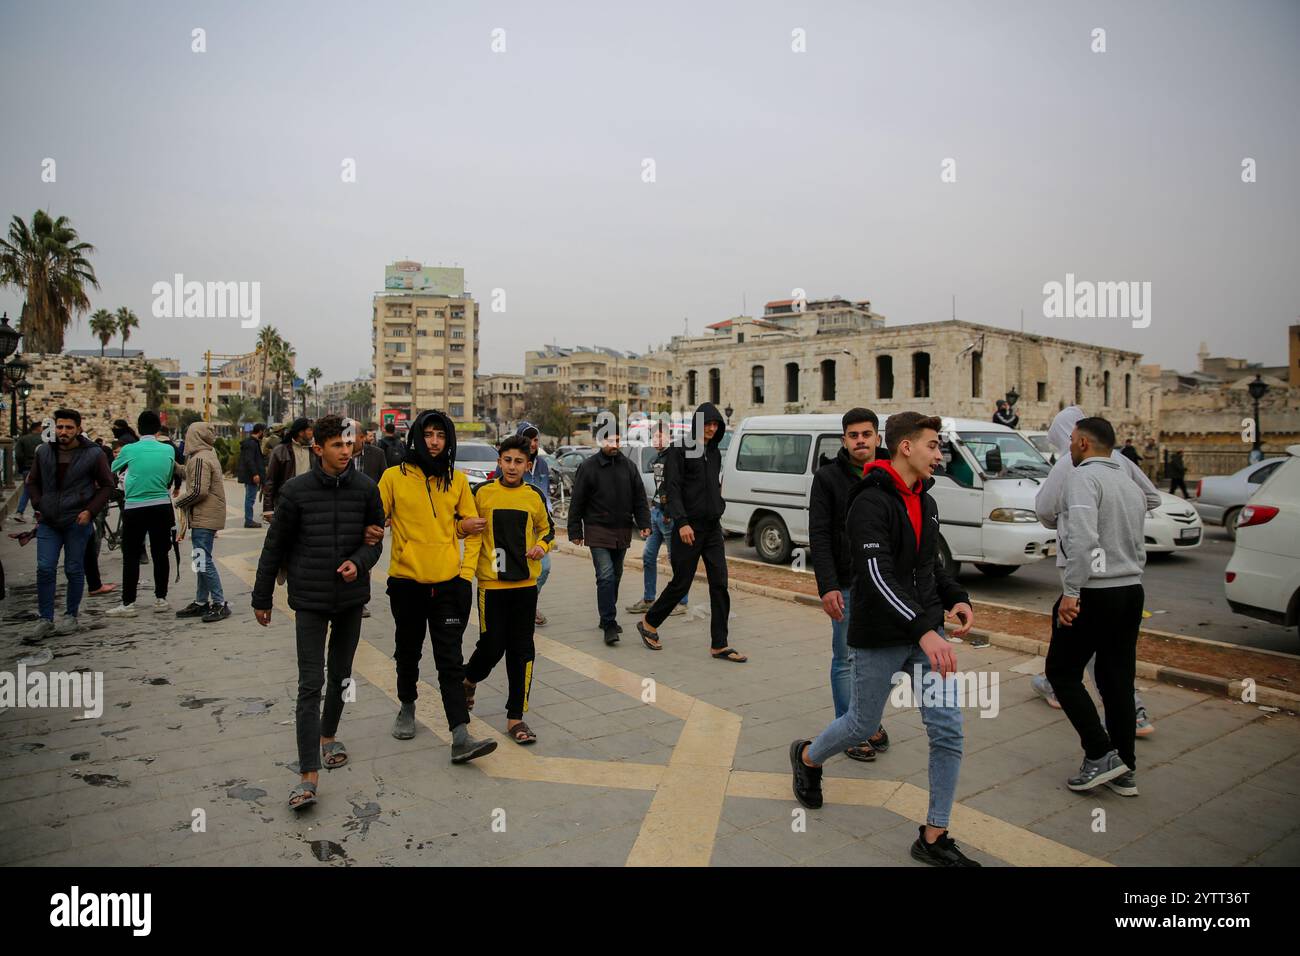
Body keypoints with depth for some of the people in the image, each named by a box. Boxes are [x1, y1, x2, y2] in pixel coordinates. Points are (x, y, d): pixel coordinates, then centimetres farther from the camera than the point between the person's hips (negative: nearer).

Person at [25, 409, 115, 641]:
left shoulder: (93, 454, -4)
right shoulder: (43, 451, 6)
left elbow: (107, 485, 1)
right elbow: (33, 482, 18)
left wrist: (90, 510, -9)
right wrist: (38, 506, 3)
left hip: (77, 522, -3)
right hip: (48, 522, 3)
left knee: (74, 570, 5)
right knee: (45, 569, -2)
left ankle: (71, 616, 19)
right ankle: (45, 620, 6)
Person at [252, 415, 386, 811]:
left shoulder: (365, 488, -2)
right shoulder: (296, 490, -8)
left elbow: (375, 539, 6)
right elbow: (274, 547, 0)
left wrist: (359, 562, -16)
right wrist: (262, 598, 6)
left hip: (351, 598, 3)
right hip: (310, 599, -3)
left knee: (340, 675, 17)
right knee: (311, 685, -6)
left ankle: (328, 735, 40)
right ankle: (309, 775, -4)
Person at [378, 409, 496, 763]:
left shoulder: (457, 480, 3)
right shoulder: (394, 476, -3)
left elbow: (473, 527, 8)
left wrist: (467, 570, -1)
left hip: (449, 584, 0)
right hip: (406, 582, 0)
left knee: (451, 661, -2)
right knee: (408, 653, 18)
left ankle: (461, 737, -4)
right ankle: (407, 708, 43)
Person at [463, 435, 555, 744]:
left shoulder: (534, 495, 4)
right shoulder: (482, 492, -3)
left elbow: (547, 529, 17)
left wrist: (542, 546, -3)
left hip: (525, 583, 2)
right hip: (491, 582, -2)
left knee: (522, 650, 5)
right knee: (492, 647, 1)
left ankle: (516, 717, 15)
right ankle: (469, 680, 35)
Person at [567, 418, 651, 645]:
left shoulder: (628, 466, 8)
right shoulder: (588, 467, -4)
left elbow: (639, 498, 12)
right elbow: (577, 503, -1)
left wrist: (644, 524, 3)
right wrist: (575, 531, -3)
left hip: (622, 531, 5)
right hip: (598, 531, -5)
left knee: (615, 576, 13)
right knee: (606, 576, -13)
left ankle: (607, 618, 27)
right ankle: (610, 625, -11)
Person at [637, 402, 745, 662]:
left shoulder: (714, 453, 14)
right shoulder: (680, 451, -7)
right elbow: (672, 489, -15)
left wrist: (718, 509, 14)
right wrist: (681, 522, -23)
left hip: (713, 528, 6)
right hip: (689, 528, -6)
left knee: (720, 585, 1)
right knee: (681, 583, 1)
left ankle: (719, 645, 6)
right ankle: (648, 623, 24)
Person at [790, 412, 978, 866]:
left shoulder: (925, 502, 9)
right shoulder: (871, 503, -18)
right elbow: (877, 576, -29)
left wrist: (956, 598, 2)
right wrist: (924, 630, -37)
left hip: (926, 634, 7)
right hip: (881, 639, -7)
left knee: (948, 732, 2)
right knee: (863, 724, 11)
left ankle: (934, 837, 17)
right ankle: (807, 758, 43)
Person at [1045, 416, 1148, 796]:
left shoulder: (1083, 476, -11)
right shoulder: (1130, 484, 17)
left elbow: (1083, 538, -24)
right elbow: (1139, 548, 20)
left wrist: (1070, 591, -23)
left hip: (1095, 593, -8)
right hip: (1132, 592, 8)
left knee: (1062, 672, 4)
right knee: (1118, 679, 12)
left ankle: (1100, 755, 0)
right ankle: (1124, 769, 18)